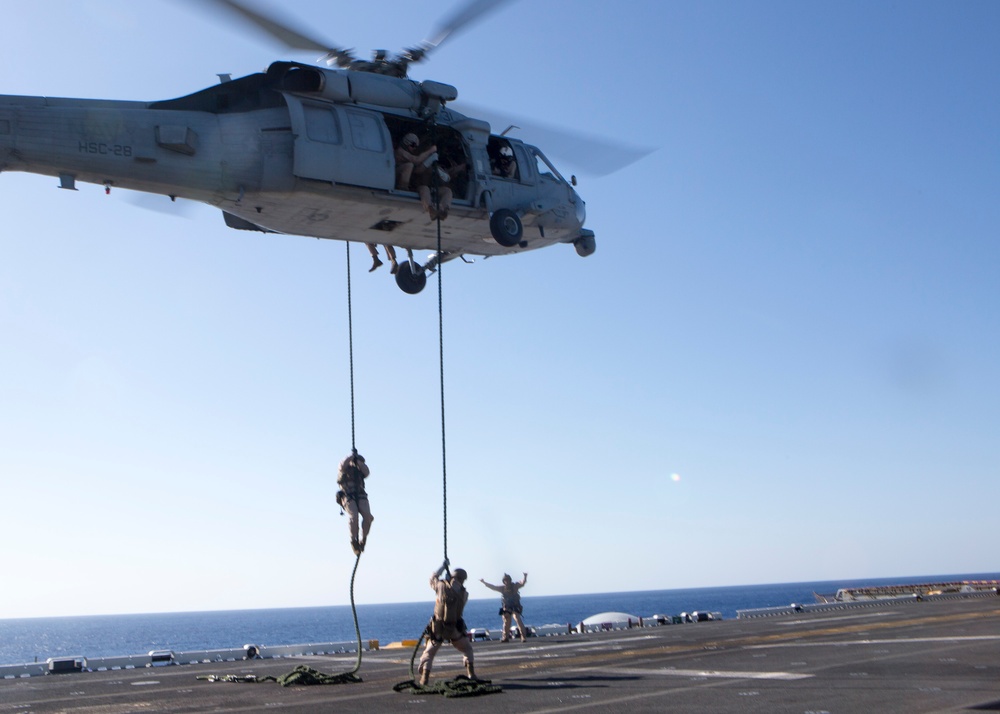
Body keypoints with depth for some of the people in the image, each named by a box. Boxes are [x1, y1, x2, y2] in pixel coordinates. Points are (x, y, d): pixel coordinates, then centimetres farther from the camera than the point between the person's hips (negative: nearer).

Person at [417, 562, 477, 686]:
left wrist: (443, 566, 25)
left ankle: (424, 678, -1)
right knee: (467, 649, 24)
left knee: (429, 652, 12)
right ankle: (471, 673, 15)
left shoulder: (442, 586, -6)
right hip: (455, 629, 1)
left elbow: (433, 578, 13)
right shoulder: (464, 593, -2)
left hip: (437, 628, -1)